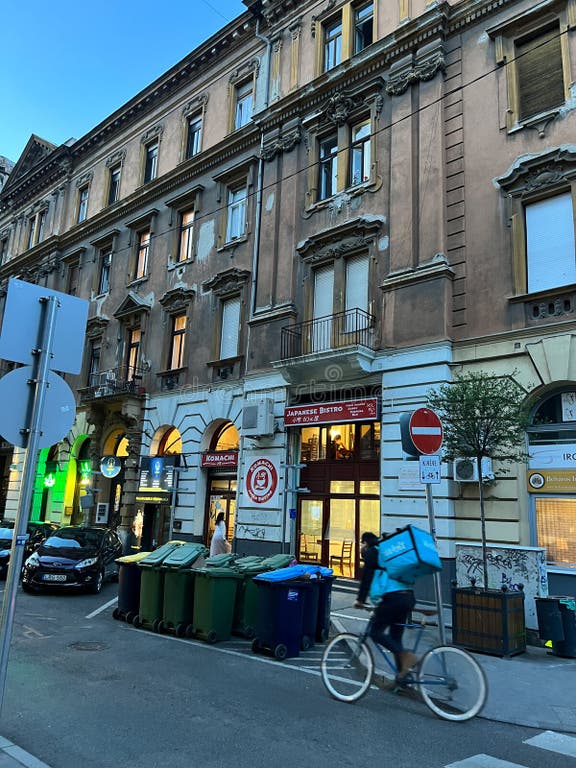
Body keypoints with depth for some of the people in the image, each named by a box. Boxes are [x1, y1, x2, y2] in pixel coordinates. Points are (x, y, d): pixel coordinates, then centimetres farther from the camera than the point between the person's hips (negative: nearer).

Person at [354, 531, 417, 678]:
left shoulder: (370, 553, 3)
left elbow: (367, 577, -6)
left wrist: (360, 599, -2)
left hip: (394, 597, -8)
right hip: (409, 598, 8)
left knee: (375, 632, 3)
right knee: (395, 637, 16)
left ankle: (405, 655, -11)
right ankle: (402, 677, 15)